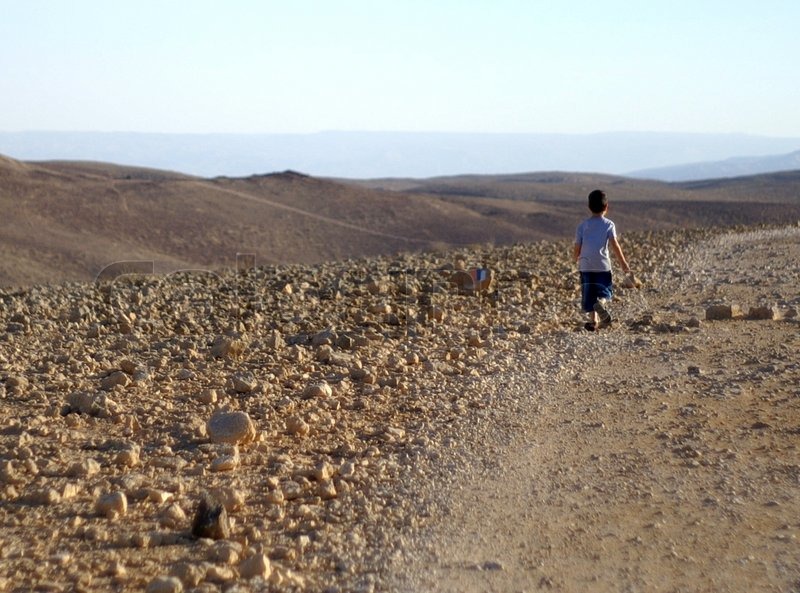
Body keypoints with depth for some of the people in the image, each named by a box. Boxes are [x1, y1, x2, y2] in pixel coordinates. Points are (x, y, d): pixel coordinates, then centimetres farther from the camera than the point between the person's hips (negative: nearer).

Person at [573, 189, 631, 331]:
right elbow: (615, 246, -8)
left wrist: (577, 259, 27)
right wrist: (624, 263, -3)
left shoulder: (583, 225, 5)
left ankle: (593, 319, -4)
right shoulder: (608, 225, 0)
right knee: (605, 290, 10)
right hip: (603, 265, -1)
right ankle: (601, 302, -23)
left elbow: (577, 248, 6)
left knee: (589, 293, 6)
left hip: (586, 266, 2)